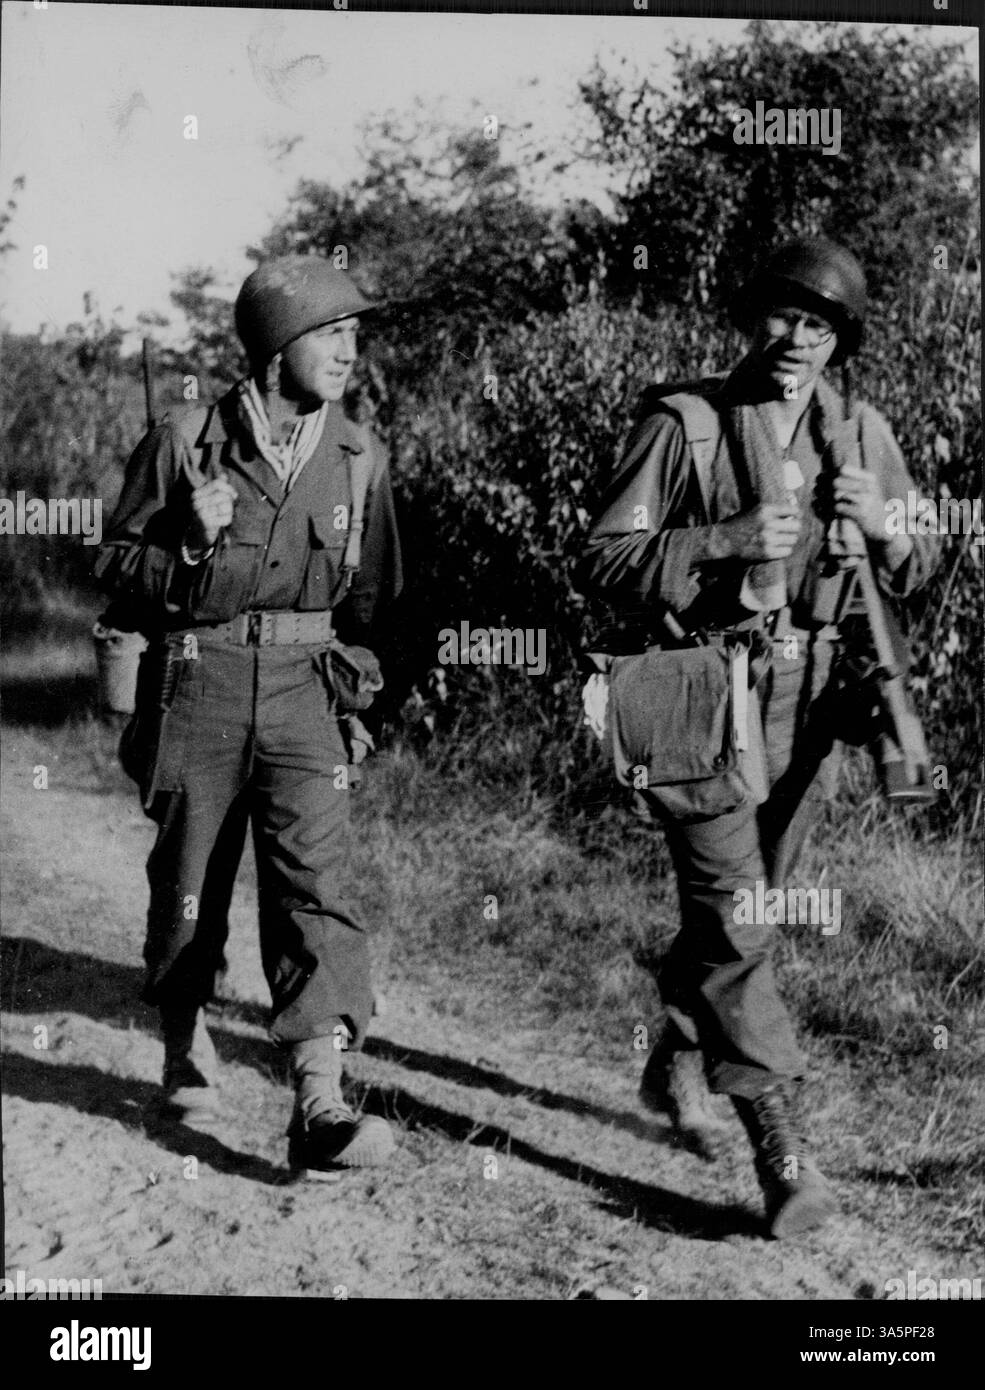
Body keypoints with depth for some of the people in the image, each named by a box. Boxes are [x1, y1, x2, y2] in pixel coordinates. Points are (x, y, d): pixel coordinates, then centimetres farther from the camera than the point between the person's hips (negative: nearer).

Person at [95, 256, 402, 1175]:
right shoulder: (184, 444, -2)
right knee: (189, 882, 9)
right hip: (198, 684, -1)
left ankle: (319, 1108, -17)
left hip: (303, 687, 1)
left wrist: (355, 687, 15)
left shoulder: (358, 458, 6)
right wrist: (193, 545, -13)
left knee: (313, 881, -12)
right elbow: (117, 566, 4)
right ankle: (185, 1050, 34)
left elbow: (372, 593, 17)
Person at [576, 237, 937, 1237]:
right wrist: (726, 539, -22)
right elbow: (602, 564, -10)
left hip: (805, 703, 5)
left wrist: (882, 529, -8)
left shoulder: (861, 436, 8)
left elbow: (913, 577, 15)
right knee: (734, 921, -10)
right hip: (701, 700, -5)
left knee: (737, 910, 17)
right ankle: (781, 1149, -4)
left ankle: (677, 1066, 40)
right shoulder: (681, 424, -6)